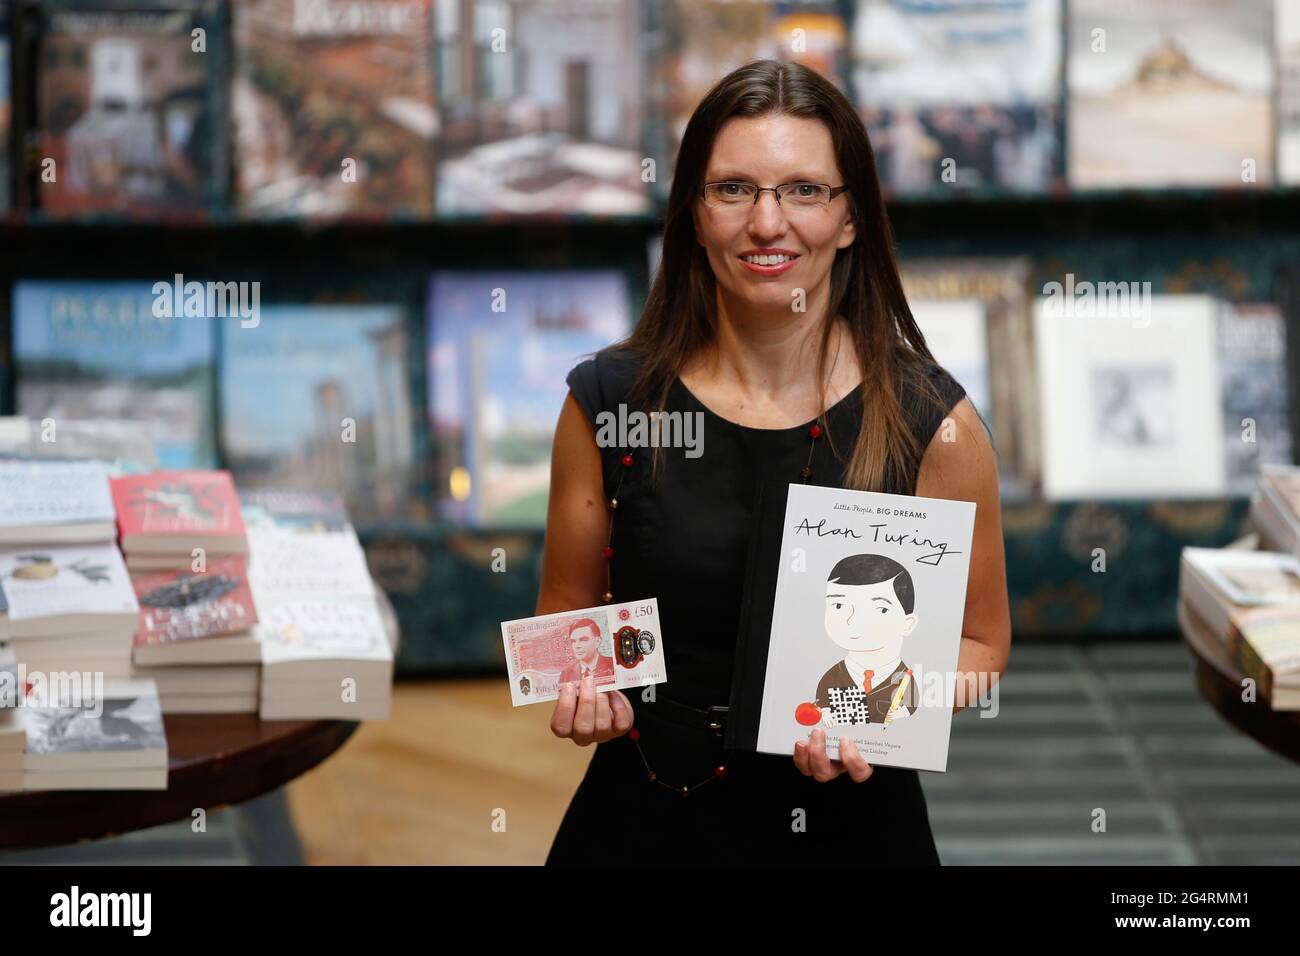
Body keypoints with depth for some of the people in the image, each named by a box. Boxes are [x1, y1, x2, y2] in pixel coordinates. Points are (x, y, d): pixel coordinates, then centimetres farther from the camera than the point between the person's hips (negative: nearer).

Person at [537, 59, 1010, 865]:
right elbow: (567, 612, 8)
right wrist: (580, 687, -13)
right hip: (642, 819, 1)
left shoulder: (932, 423, -8)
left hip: (851, 824, -1)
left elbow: (980, 640, 2)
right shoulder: (609, 403, -5)